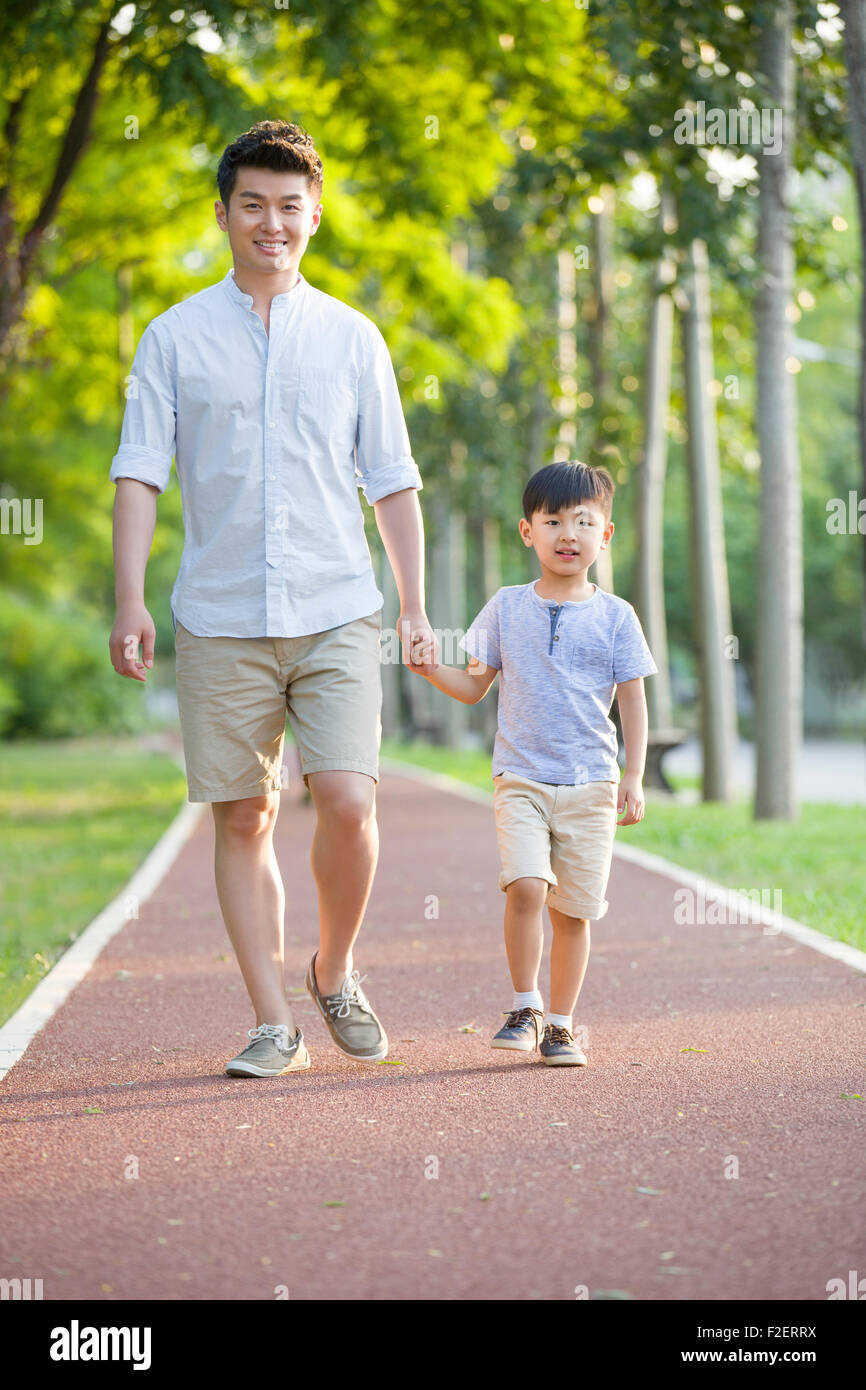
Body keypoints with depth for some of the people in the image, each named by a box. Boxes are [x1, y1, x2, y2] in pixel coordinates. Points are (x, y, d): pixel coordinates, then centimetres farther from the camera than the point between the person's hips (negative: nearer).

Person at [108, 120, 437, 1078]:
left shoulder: (352, 337, 10)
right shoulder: (176, 336, 7)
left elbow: (392, 482, 12)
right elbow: (139, 472, 3)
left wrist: (414, 605, 8)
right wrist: (130, 600, -8)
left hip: (337, 612, 0)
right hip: (220, 620, 0)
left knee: (347, 802, -12)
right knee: (242, 820, 1)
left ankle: (335, 973, 14)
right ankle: (274, 1023, 9)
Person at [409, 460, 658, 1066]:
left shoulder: (615, 616, 3)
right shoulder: (507, 607, 6)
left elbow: (633, 700, 5)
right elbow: (474, 687, 13)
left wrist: (634, 777, -2)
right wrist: (433, 670, -7)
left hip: (591, 784, 0)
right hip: (521, 779, 0)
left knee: (574, 908, 2)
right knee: (526, 887, -19)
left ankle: (560, 1024, 16)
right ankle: (526, 1008, -1)